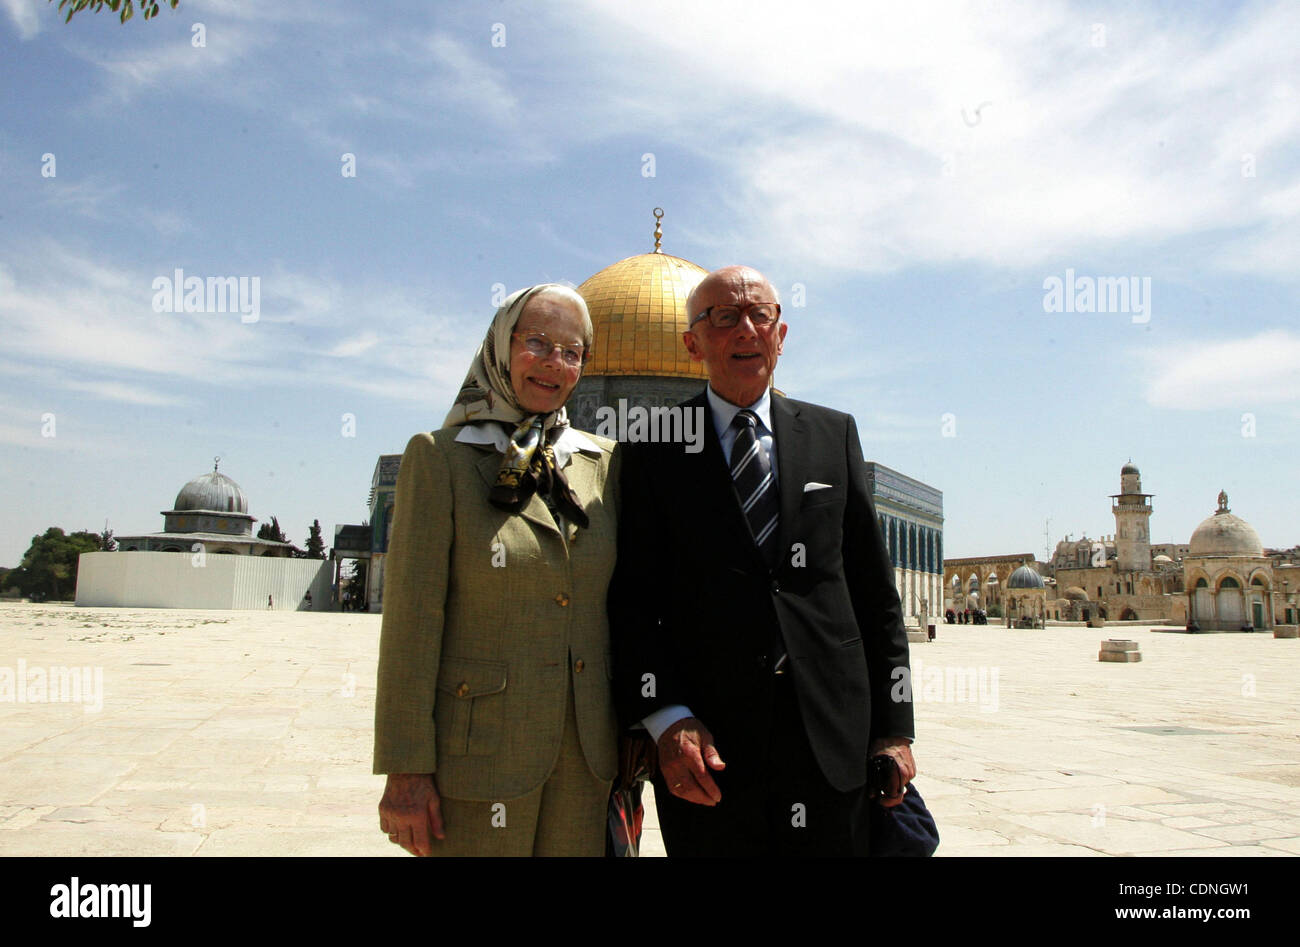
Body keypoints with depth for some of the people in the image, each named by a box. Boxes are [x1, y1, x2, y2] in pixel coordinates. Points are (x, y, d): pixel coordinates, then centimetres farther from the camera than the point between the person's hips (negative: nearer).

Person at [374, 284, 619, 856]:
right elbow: (411, 620, -8)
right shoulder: (440, 456, -4)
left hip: (585, 754, 4)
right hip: (480, 751, -3)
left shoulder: (604, 463, 7)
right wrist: (405, 770, -11)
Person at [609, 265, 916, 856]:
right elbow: (633, 597, -1)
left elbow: (873, 587, 10)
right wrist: (665, 717, -13)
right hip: (708, 746, -2)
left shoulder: (834, 435, 11)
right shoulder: (654, 452, 4)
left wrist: (893, 725, 6)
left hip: (831, 736, 2)